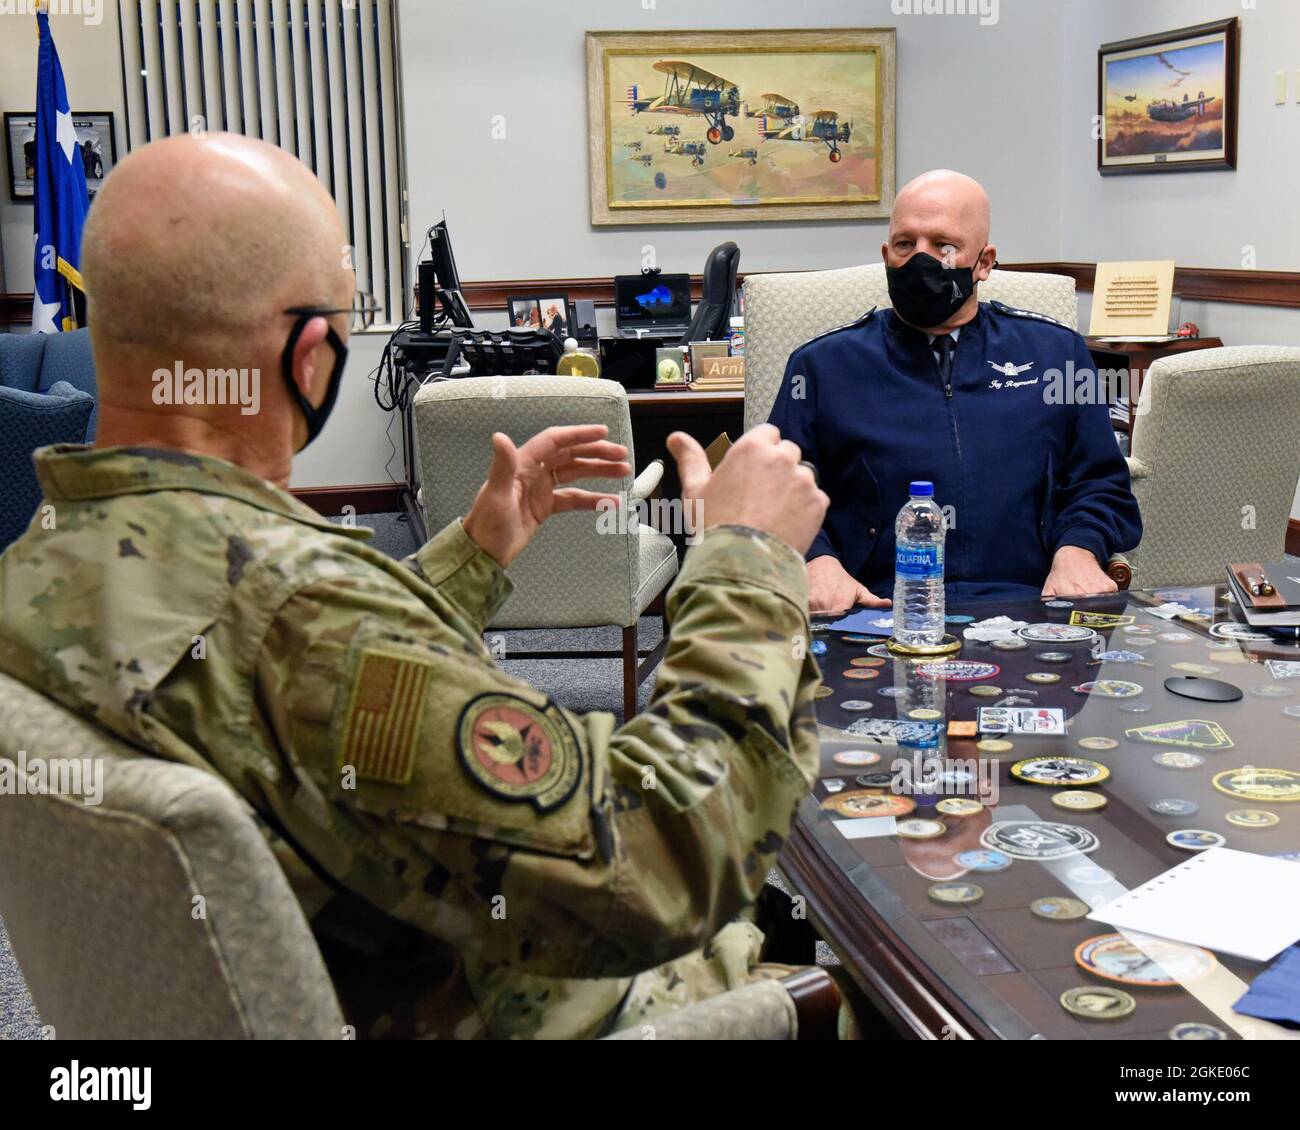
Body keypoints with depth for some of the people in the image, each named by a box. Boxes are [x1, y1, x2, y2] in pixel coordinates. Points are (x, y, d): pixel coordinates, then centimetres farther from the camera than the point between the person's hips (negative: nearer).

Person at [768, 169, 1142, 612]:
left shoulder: (1056, 352, 19)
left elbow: (1101, 486, 19)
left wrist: (1077, 551, -3)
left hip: (1026, 613, 2)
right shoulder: (821, 364, 14)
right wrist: (818, 561, -13)